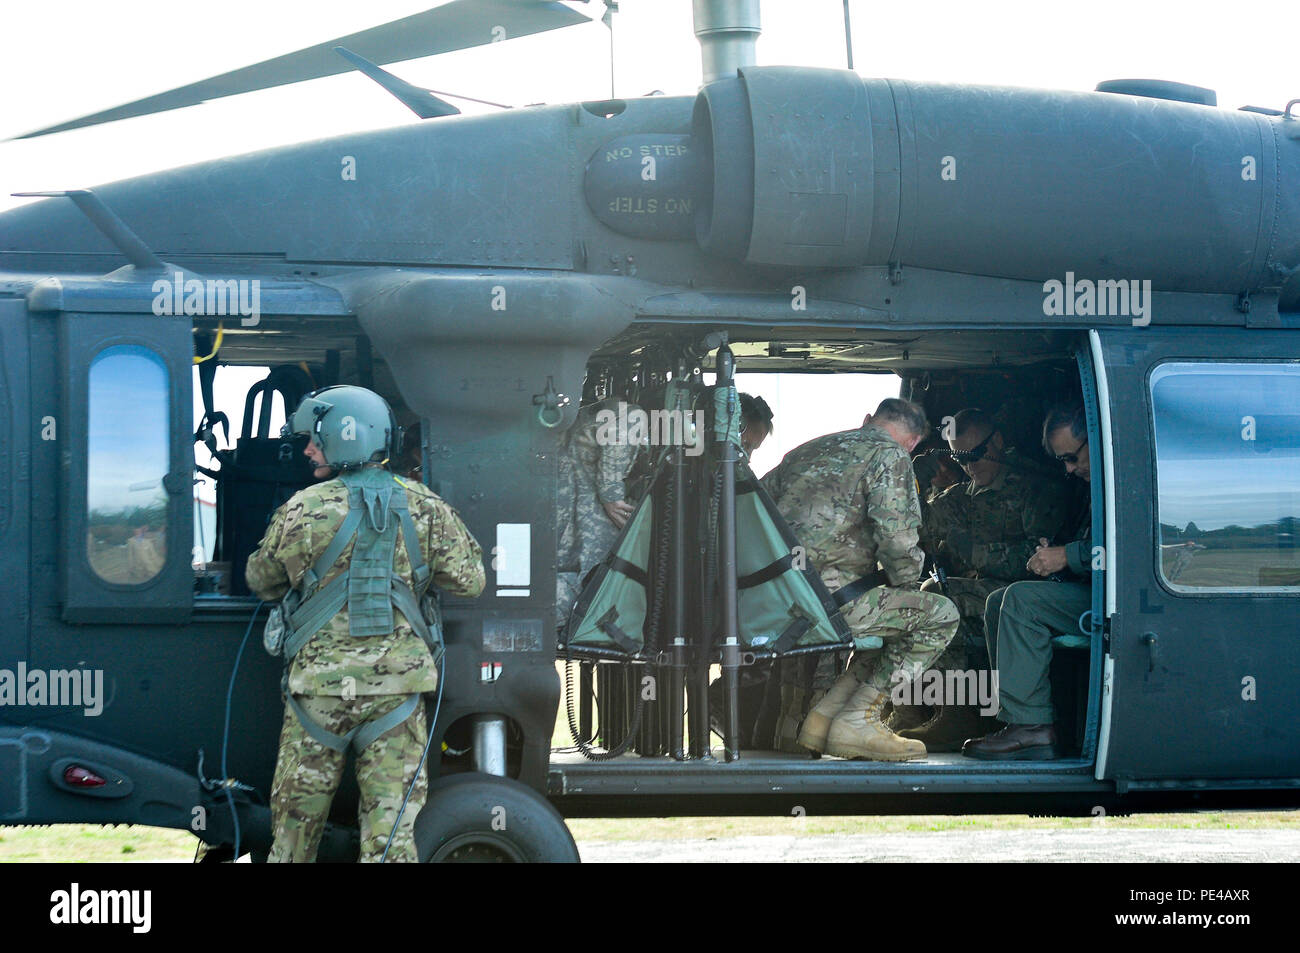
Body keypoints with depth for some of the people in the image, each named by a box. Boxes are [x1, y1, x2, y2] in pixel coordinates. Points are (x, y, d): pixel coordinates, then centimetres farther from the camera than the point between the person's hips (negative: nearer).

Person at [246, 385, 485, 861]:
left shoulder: (304, 509, -2)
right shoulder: (424, 507, 3)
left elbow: (261, 581, 13)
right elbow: (469, 582, 6)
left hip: (319, 682, -1)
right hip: (396, 683, 1)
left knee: (297, 819, 12)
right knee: (392, 828, 1)